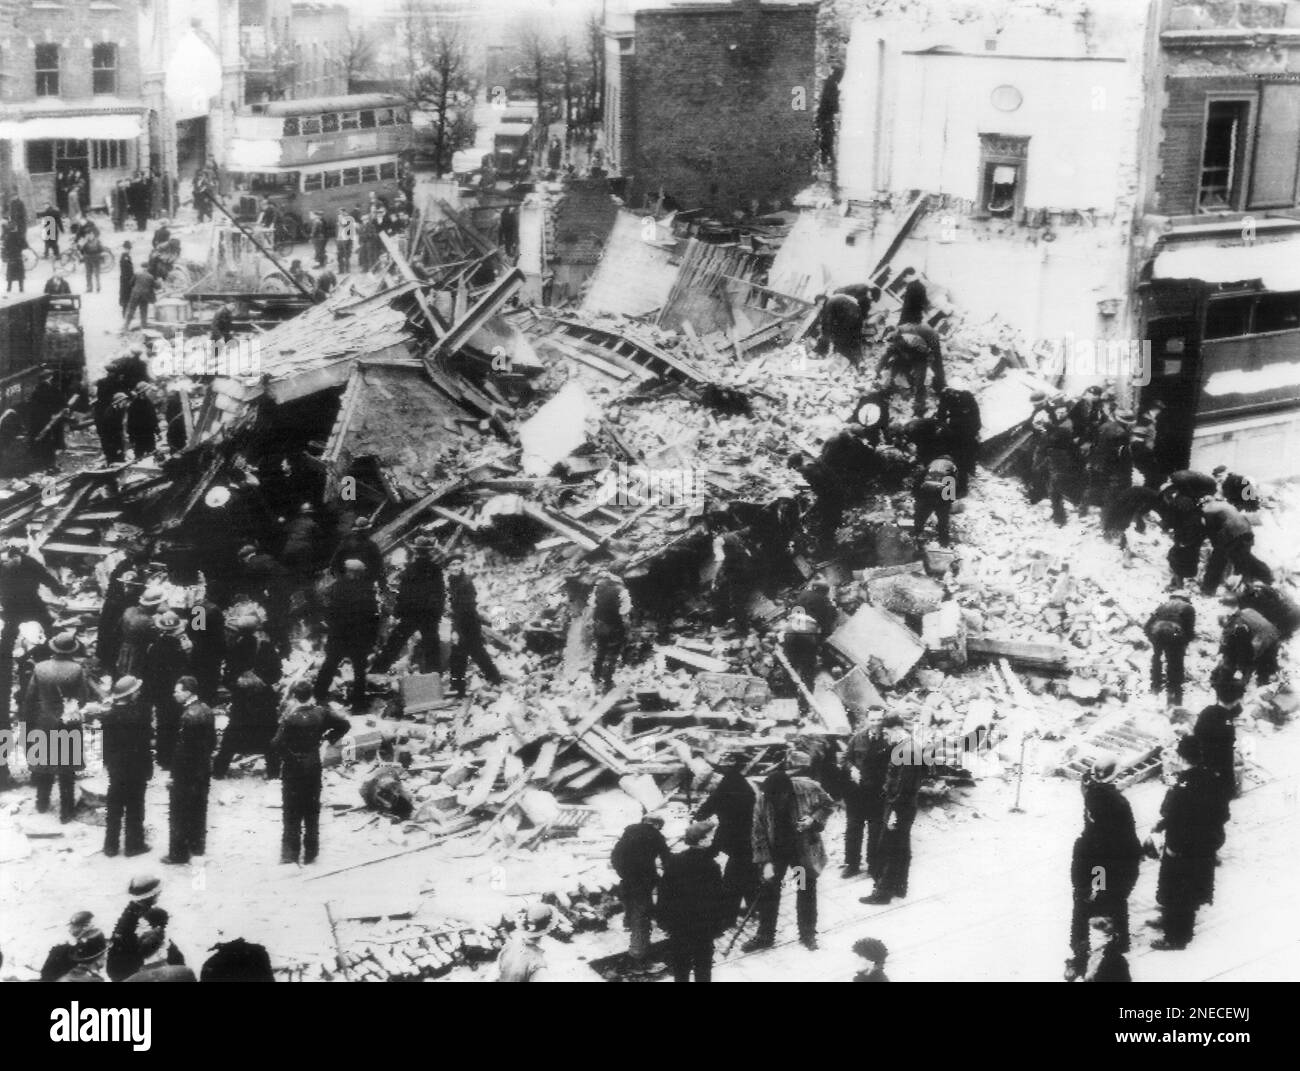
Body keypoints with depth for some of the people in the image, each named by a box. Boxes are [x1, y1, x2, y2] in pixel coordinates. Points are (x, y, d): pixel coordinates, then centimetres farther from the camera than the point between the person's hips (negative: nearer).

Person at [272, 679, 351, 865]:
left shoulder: (290, 717, -19)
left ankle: (291, 852, 6)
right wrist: (329, 738, 7)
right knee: (312, 809, 13)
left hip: (293, 767, -4)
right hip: (314, 766, 4)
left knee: (292, 810, 6)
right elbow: (345, 724, 3)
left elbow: (277, 744, -23)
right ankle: (310, 854, 17)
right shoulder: (321, 712, -5)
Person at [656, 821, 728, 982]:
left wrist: (663, 920, 8)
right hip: (704, 925, -3)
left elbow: (664, 893, -1)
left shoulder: (673, 862, -7)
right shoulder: (711, 866, -18)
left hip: (678, 924, 3)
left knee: (680, 964, 14)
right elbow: (719, 899, -13)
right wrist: (719, 925, -2)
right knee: (703, 964, 11)